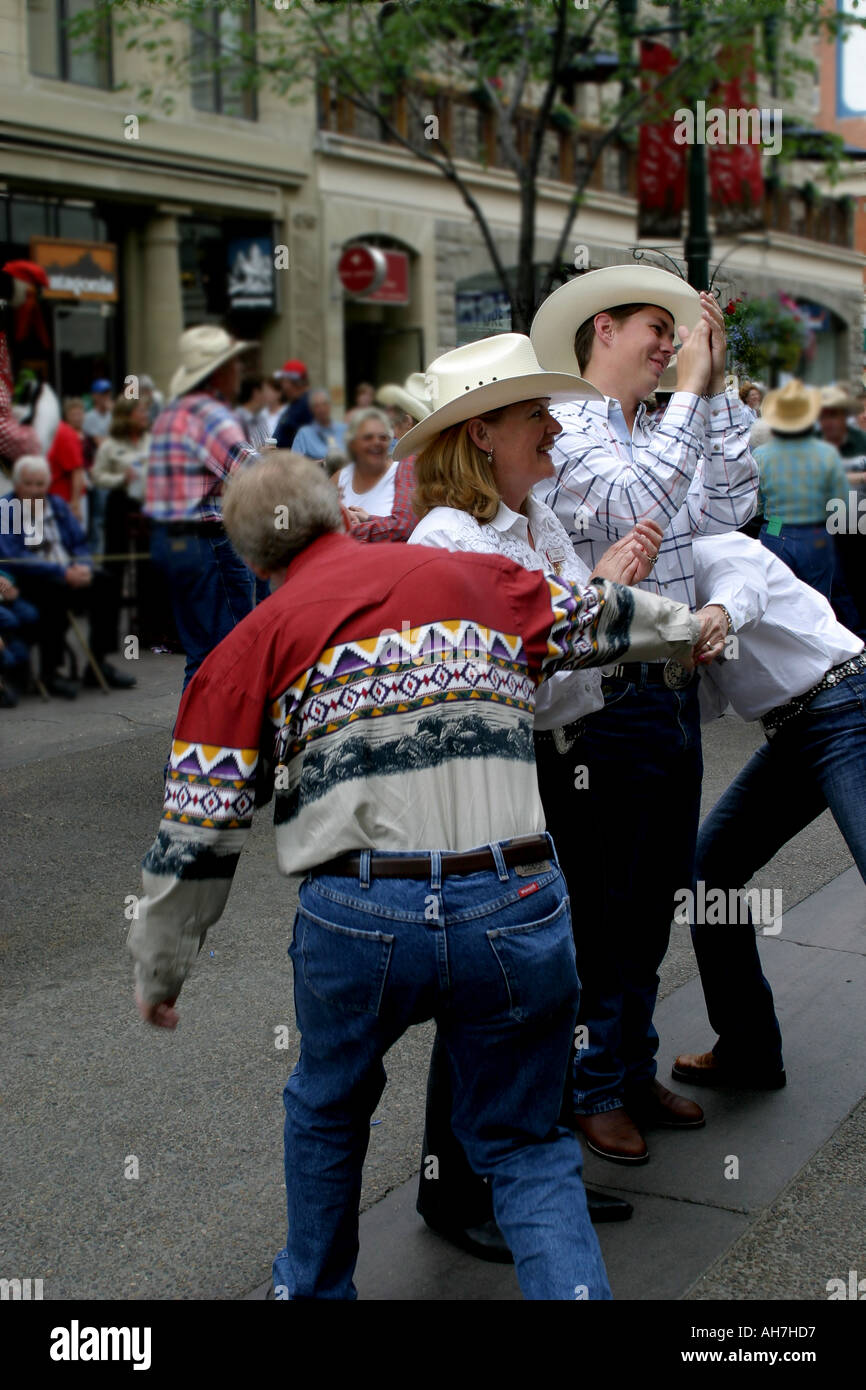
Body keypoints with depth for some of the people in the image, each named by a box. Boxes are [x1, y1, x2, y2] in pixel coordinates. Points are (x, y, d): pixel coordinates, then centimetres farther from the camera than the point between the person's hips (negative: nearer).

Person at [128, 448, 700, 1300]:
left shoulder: (255, 642, 9)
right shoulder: (478, 578, 15)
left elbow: (196, 833, 8)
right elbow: (600, 618, 30)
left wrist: (160, 971, 21)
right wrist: (687, 627, 51)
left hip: (359, 919, -1)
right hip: (514, 908, 1)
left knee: (327, 1110, 29)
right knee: (523, 1147, 20)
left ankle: (313, 1289, 47)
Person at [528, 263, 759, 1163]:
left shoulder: (656, 437, 17)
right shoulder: (567, 429, -10)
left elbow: (731, 503, 8)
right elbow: (632, 509, -25)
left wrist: (716, 385, 6)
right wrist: (690, 392, -19)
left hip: (671, 693, 9)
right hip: (606, 704, -9)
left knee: (652, 903, 17)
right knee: (599, 907, 2)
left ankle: (634, 1072, 32)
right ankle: (589, 1089, 18)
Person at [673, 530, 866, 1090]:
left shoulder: (714, 550, -8)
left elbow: (743, 587, -33)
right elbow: (712, 698, 9)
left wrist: (720, 614, -55)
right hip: (790, 734, 10)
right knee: (709, 871, 11)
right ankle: (749, 1051, 22)